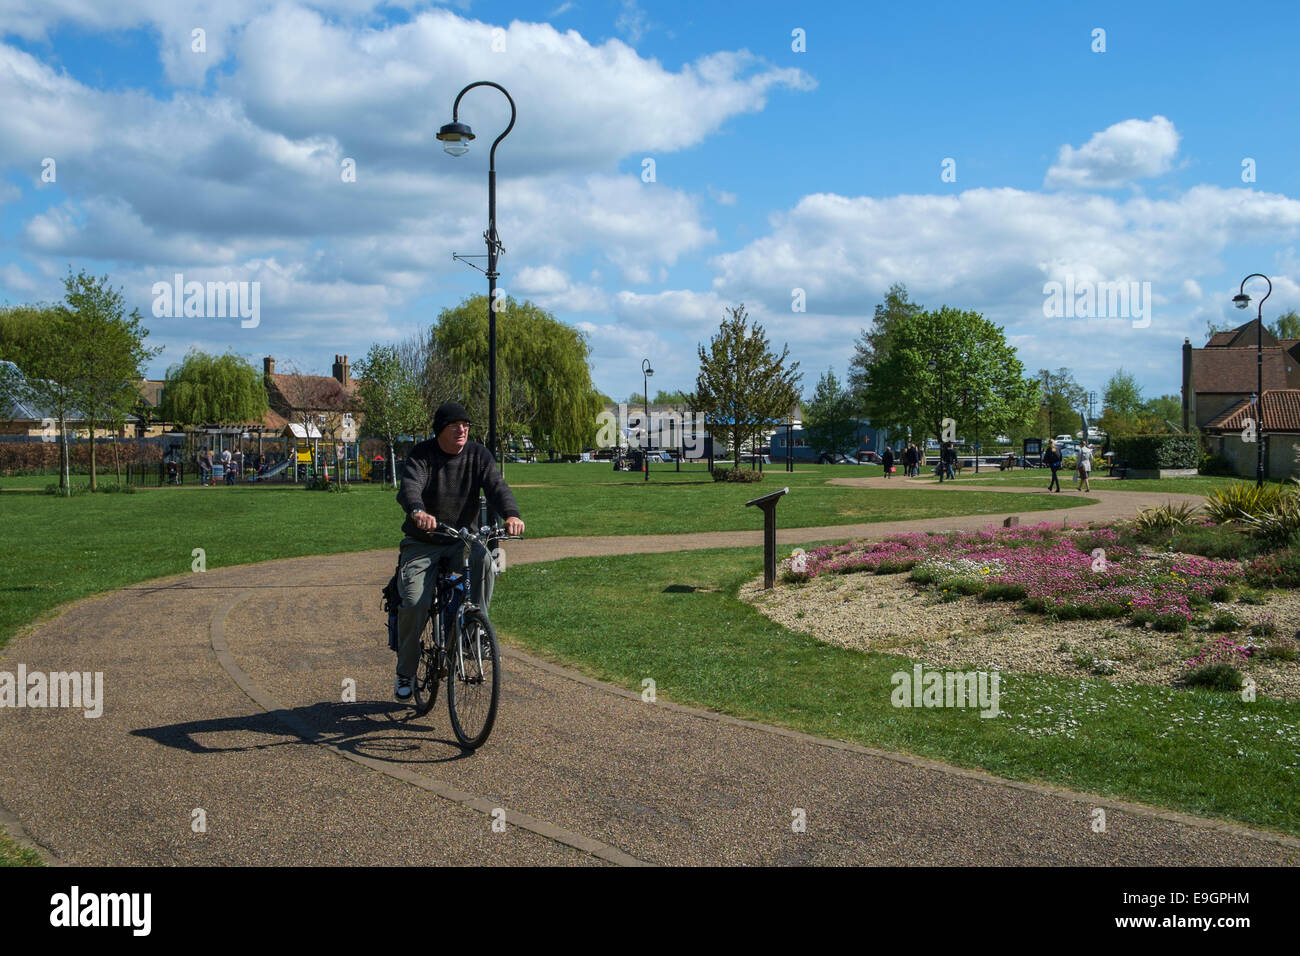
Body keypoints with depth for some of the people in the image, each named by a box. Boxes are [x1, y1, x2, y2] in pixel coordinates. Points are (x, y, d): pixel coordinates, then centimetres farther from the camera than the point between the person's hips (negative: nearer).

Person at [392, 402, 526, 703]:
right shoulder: (421, 455, -8)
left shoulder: (478, 455, 0)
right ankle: (404, 674, 5)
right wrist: (418, 512, -51)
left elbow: (496, 486, -15)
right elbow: (409, 487, -27)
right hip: (423, 543, -1)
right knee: (414, 603, -15)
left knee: (483, 560, -33)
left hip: (462, 539, 2)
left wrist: (511, 514, -37)